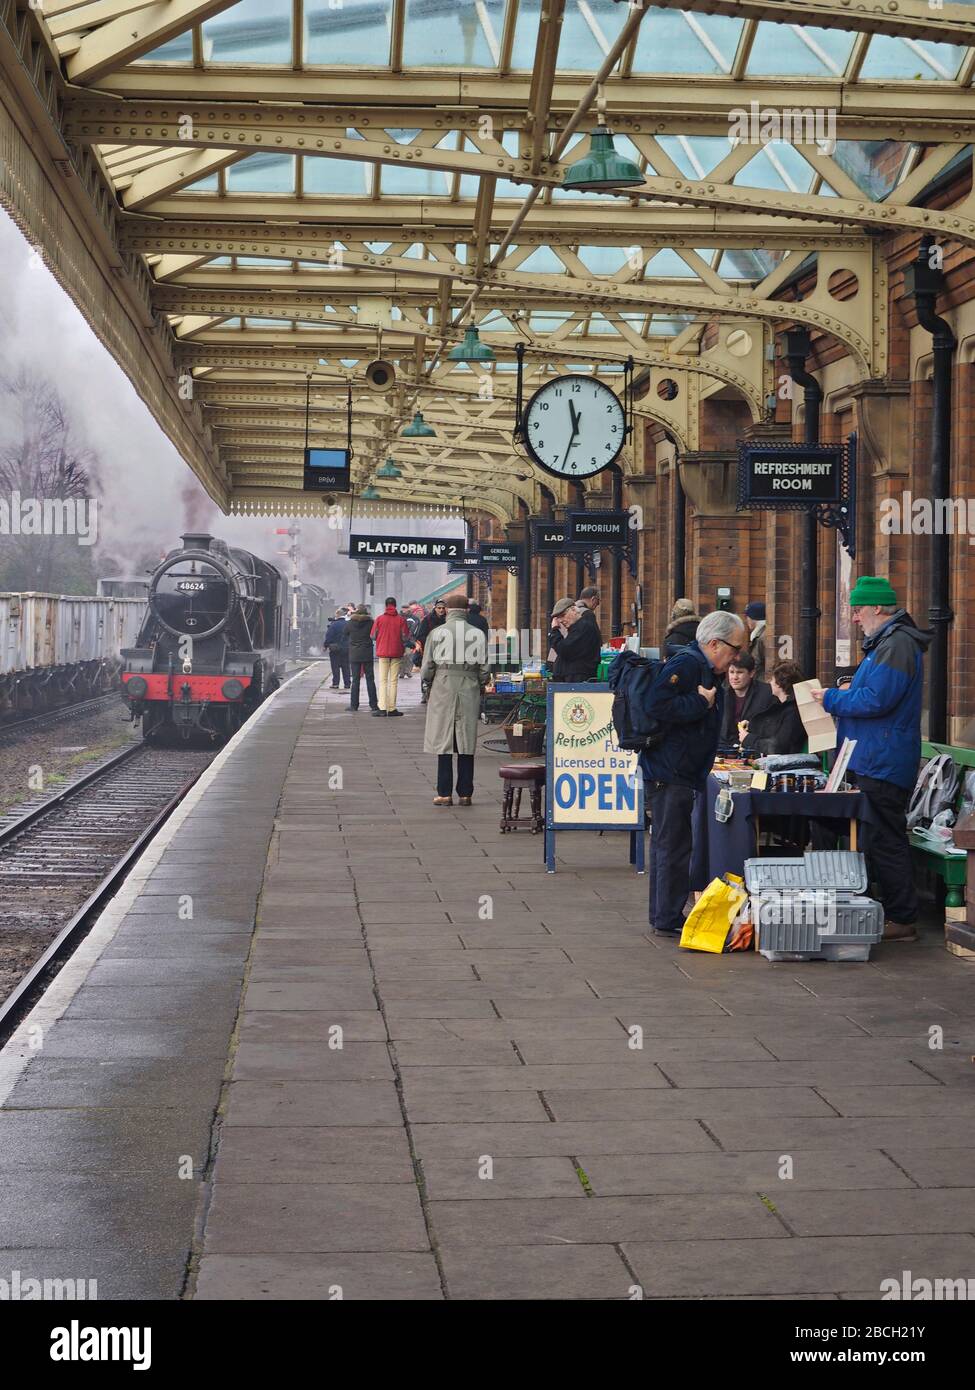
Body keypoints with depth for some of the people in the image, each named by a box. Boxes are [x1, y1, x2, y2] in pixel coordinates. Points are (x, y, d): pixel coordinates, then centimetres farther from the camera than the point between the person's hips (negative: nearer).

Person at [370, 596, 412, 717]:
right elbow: (405, 637, -5)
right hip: (396, 653, 0)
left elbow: (372, 636, 1)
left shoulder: (379, 619, -3)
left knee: (383, 680, 3)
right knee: (394, 681, 5)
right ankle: (392, 709, 3)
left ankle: (382, 708, -7)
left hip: (383, 652, 0)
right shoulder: (401, 619, -4)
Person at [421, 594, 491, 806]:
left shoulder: (437, 633, -4)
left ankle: (444, 794, 1)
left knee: (443, 743, 3)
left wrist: (430, 683, 17)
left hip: (443, 693, -1)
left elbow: (427, 669, -3)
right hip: (469, 693, 1)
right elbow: (485, 669, 2)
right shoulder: (478, 634, 0)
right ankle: (465, 793, 8)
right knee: (467, 745, 6)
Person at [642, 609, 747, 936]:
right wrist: (701, 702, -20)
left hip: (682, 772, 11)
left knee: (667, 845, 16)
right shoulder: (684, 664, -16)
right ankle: (668, 919, -1)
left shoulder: (707, 670, 17)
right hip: (669, 771, -11)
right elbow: (658, 706, -28)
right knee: (674, 847, -7)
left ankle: (662, 917, 25)